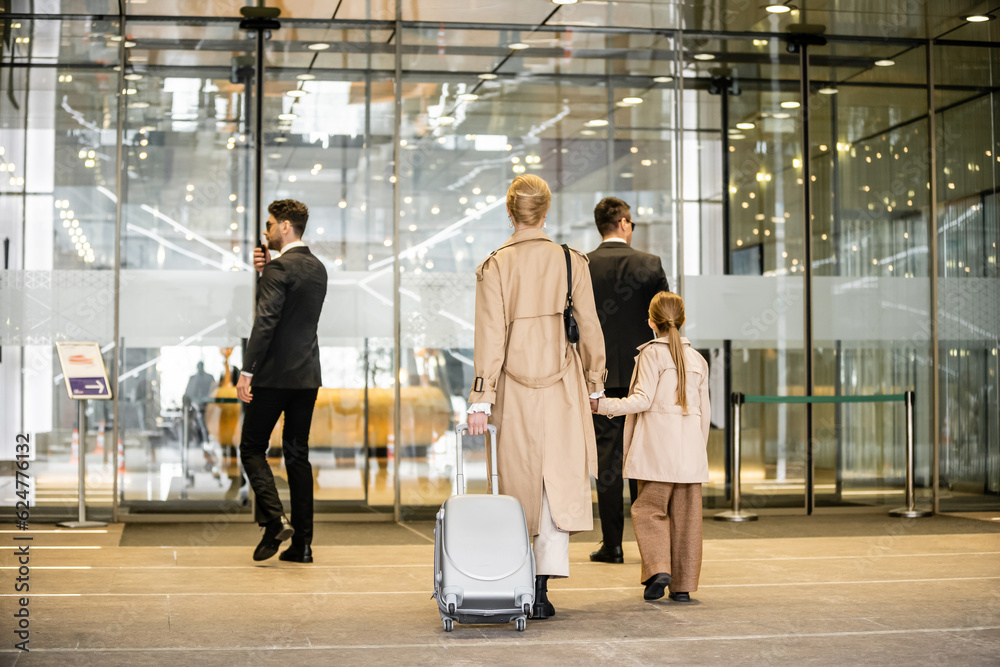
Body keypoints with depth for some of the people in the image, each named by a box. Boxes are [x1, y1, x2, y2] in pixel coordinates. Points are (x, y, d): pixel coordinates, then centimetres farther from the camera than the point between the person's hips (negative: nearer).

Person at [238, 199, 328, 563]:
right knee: (297, 454, 9)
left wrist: (246, 372, -19)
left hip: (275, 375, -7)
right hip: (307, 376, 7)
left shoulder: (280, 267, -12)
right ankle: (302, 543, 8)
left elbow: (265, 321, -20)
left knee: (252, 448, 4)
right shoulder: (318, 268, 14)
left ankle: (274, 519, -13)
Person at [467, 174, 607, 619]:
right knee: (559, 478, 1)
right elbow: (589, 328, 4)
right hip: (560, 382, 0)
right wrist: (594, 383, 15)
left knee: (519, 480, 11)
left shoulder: (494, 266, -4)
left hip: (514, 382, 0)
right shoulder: (572, 262, 0)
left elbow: (490, 337, -8)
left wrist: (480, 399, -6)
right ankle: (542, 585, -9)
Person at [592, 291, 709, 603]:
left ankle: (658, 568, -12)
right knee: (686, 515, 6)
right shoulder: (698, 359, 12)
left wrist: (604, 405, -7)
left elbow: (643, 400, -12)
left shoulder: (651, 353, -4)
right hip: (690, 449, 4)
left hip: (658, 448, -4)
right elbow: (704, 411, 14)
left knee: (649, 509, 4)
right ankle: (683, 584, 8)